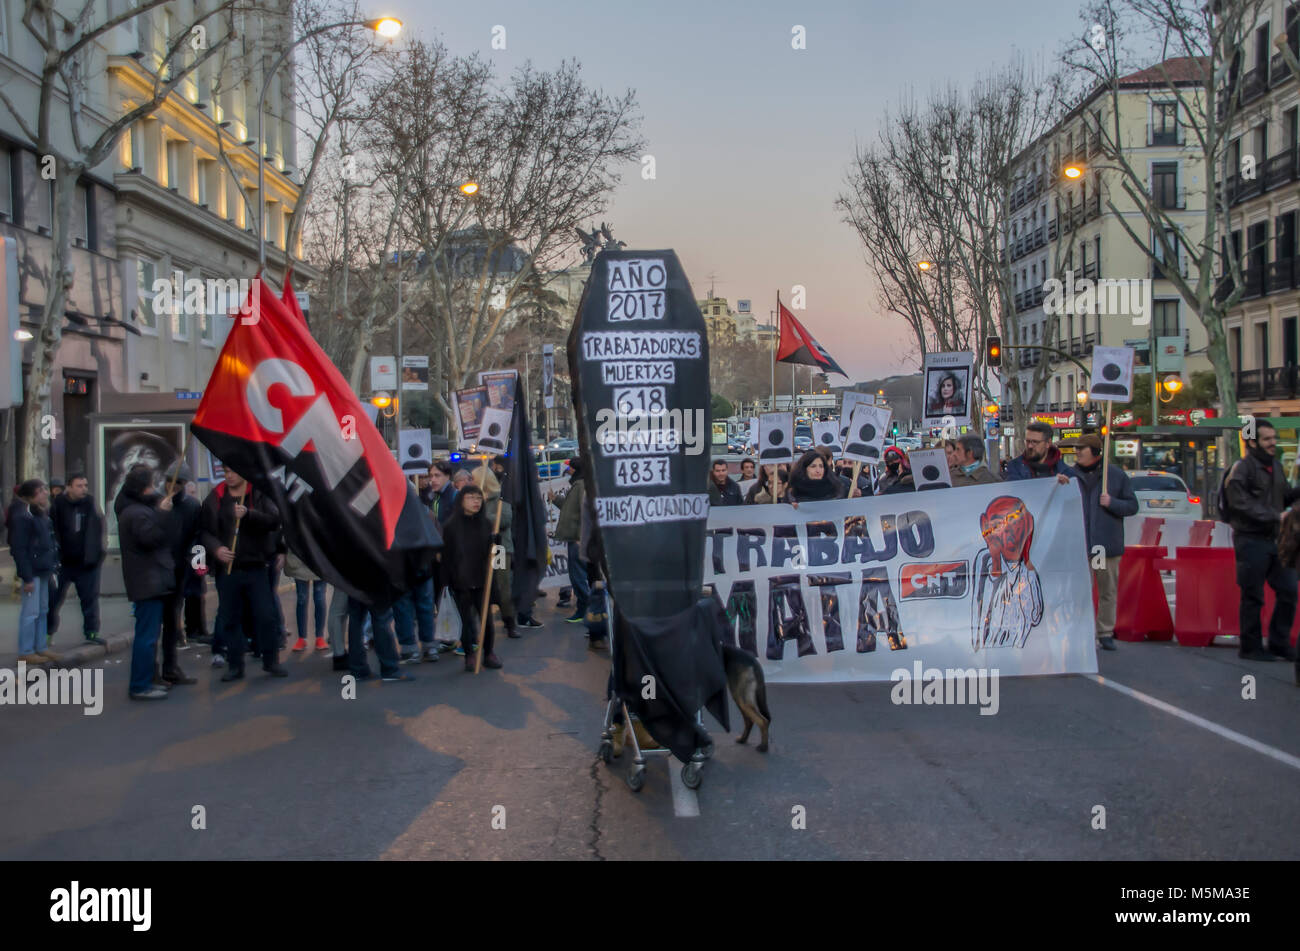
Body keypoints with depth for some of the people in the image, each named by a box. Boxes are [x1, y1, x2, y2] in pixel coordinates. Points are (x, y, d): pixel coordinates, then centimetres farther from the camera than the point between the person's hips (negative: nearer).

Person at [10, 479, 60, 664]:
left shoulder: (41, 514, 14)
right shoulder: (22, 517, -14)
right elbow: (19, 549, -18)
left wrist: (51, 570, 17)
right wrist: (27, 577, -20)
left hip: (43, 570, 9)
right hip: (32, 571, -9)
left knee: (43, 610, 14)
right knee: (31, 611, -5)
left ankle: (41, 647, 22)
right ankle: (25, 652, 2)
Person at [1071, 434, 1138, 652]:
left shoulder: (1116, 475, 3)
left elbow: (1132, 506, 3)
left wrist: (1112, 503, -11)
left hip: (1108, 544, 0)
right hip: (1079, 546, 0)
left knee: (1108, 591, 7)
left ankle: (1105, 633, 18)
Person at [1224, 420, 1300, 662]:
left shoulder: (1275, 465, 14)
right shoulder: (1242, 468, -10)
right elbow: (1242, 504, -17)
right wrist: (1275, 516, -21)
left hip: (1275, 538, 8)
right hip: (1251, 540, -7)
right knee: (1253, 597, 0)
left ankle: (1279, 643, 20)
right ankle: (1250, 647, 12)